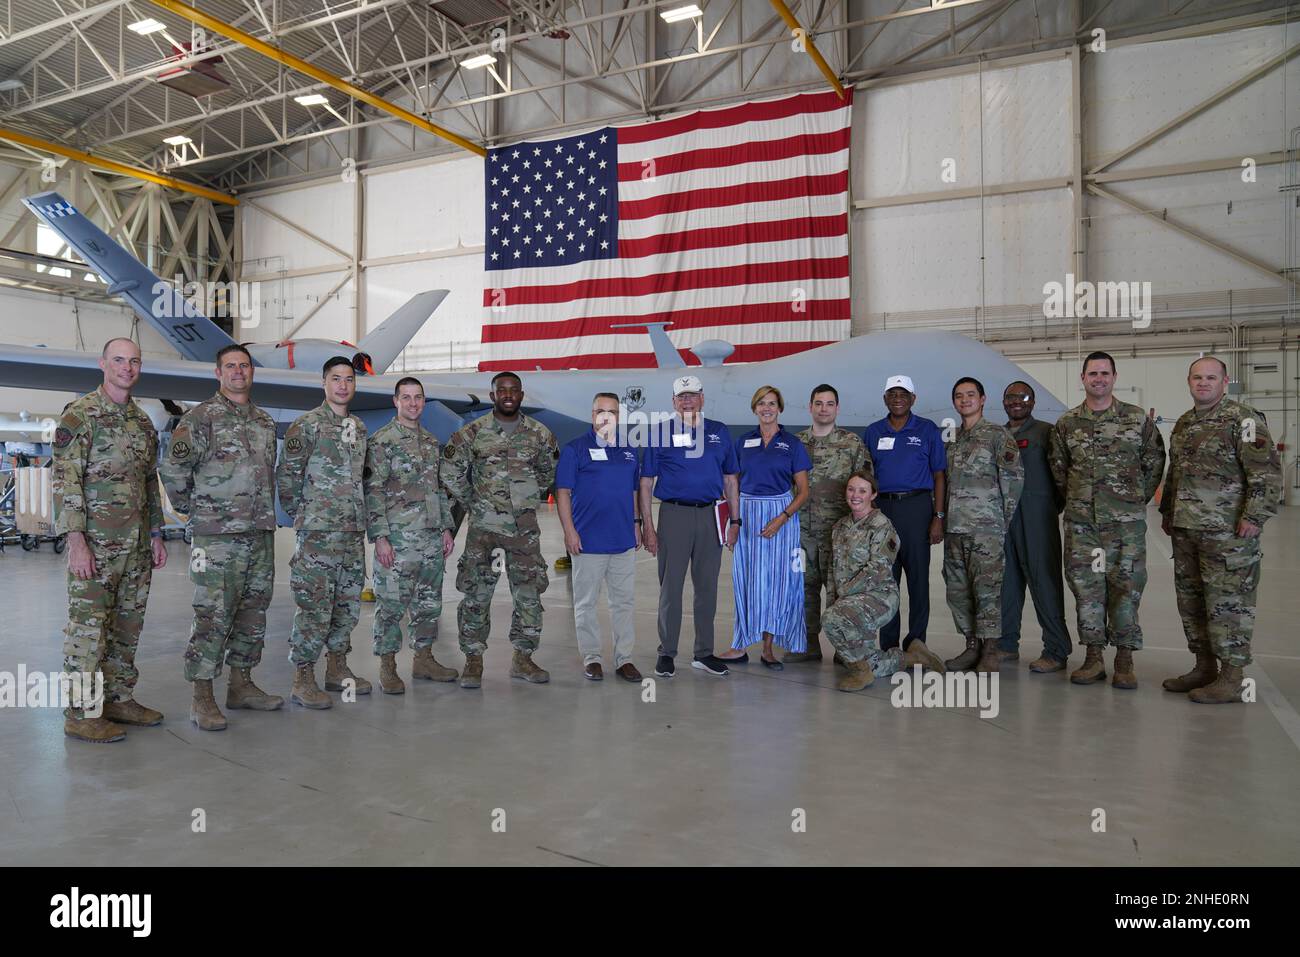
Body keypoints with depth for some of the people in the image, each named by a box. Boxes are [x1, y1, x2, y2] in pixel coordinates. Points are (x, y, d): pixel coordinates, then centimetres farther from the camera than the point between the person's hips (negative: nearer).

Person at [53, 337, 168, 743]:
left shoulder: (143, 421, 14)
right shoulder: (80, 414, -7)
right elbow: (65, 479, -13)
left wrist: (156, 535, 15)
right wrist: (76, 540, -19)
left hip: (137, 544, 7)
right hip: (95, 544, -7)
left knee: (128, 626, 12)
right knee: (88, 628, -1)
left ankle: (120, 699, 23)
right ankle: (81, 713, 8)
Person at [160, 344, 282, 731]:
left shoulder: (265, 422, 15)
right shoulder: (200, 418, -5)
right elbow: (173, 470, -7)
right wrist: (191, 507, 0)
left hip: (261, 533, 7)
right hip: (216, 536, -7)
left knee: (253, 612, 11)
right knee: (212, 616, -6)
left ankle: (241, 685, 22)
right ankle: (202, 698, 2)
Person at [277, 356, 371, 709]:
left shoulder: (359, 428, 15)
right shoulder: (307, 425, -6)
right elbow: (286, 475, -6)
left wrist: (360, 517, 15)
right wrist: (301, 514, -1)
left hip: (354, 531, 7)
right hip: (318, 533, -7)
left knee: (349, 604, 12)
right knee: (315, 607, -5)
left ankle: (337, 669, 24)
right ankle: (303, 679, 5)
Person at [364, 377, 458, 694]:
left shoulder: (432, 443, 15)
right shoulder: (381, 441, -6)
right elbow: (373, 491, -11)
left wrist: (446, 529, 14)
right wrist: (380, 537, -16)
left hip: (432, 538, 7)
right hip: (398, 539, -7)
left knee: (429, 602, 13)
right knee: (391, 604, -1)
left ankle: (424, 659, 25)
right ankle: (388, 668, 9)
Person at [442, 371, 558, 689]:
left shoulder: (540, 434, 4)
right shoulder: (472, 433, -1)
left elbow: (548, 471, 19)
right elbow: (450, 473, 5)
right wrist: (472, 504, 3)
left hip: (525, 528, 2)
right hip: (483, 527, -2)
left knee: (529, 595, 5)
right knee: (476, 595, 0)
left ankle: (522, 658, 18)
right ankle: (473, 660, 12)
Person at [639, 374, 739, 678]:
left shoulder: (720, 433, 10)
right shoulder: (661, 433, 3)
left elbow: (730, 480, 13)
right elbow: (646, 482, 1)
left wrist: (735, 521, 6)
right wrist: (647, 525, -6)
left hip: (711, 516, 3)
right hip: (674, 514, -2)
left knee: (707, 587, 9)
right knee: (671, 587, 1)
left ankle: (704, 653, 19)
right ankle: (667, 653, 12)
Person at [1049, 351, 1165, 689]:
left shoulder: (1138, 419, 2)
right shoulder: (1066, 424, 6)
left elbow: (1154, 462, 9)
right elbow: (1058, 470, 14)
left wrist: (1137, 500, 7)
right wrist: (1077, 500, 11)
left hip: (1126, 522, -1)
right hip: (1080, 521, 2)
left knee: (1125, 587, 1)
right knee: (1085, 586, 4)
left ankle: (1124, 660, 12)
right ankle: (1094, 657, 14)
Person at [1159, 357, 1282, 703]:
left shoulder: (1243, 419, -8)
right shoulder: (1184, 423, 16)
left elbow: (1267, 471, -14)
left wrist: (1255, 516, -20)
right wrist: (1167, 510, 24)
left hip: (1228, 531, -8)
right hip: (1186, 530, 8)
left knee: (1227, 603, -3)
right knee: (1190, 600, 13)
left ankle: (1231, 679, 5)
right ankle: (1204, 667, 25)